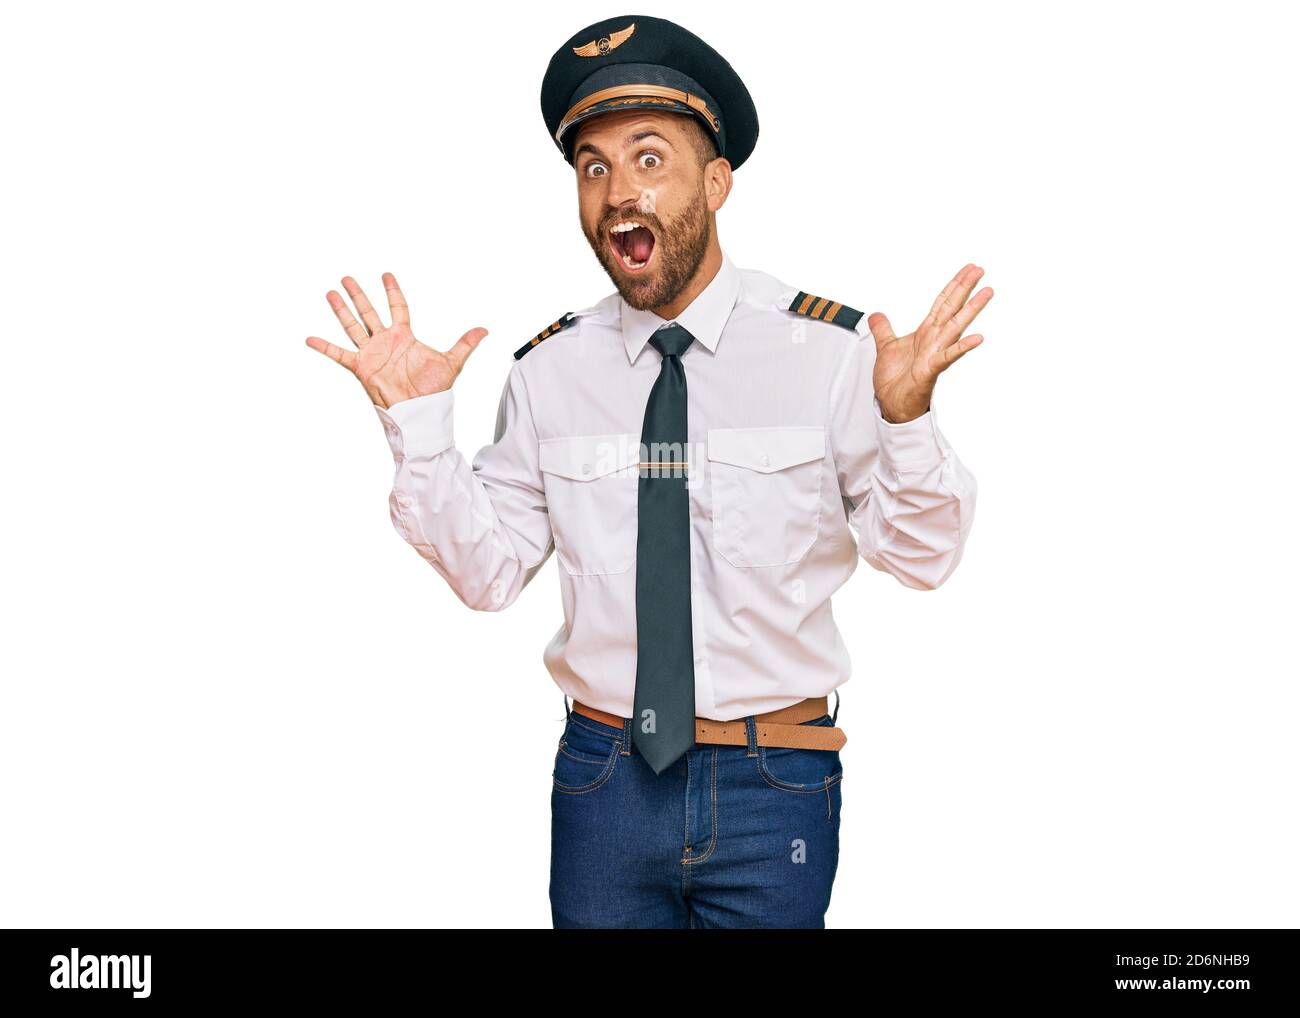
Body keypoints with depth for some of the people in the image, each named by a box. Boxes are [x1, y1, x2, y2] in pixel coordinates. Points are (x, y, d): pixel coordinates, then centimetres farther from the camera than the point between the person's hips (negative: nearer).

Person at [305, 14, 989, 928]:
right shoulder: (549, 371, -1)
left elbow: (923, 558, -6)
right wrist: (417, 424, -9)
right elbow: (488, 573, 1)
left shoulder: (829, 349, -9)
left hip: (774, 785, -2)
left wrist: (906, 418, -22)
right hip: (602, 776, 2)